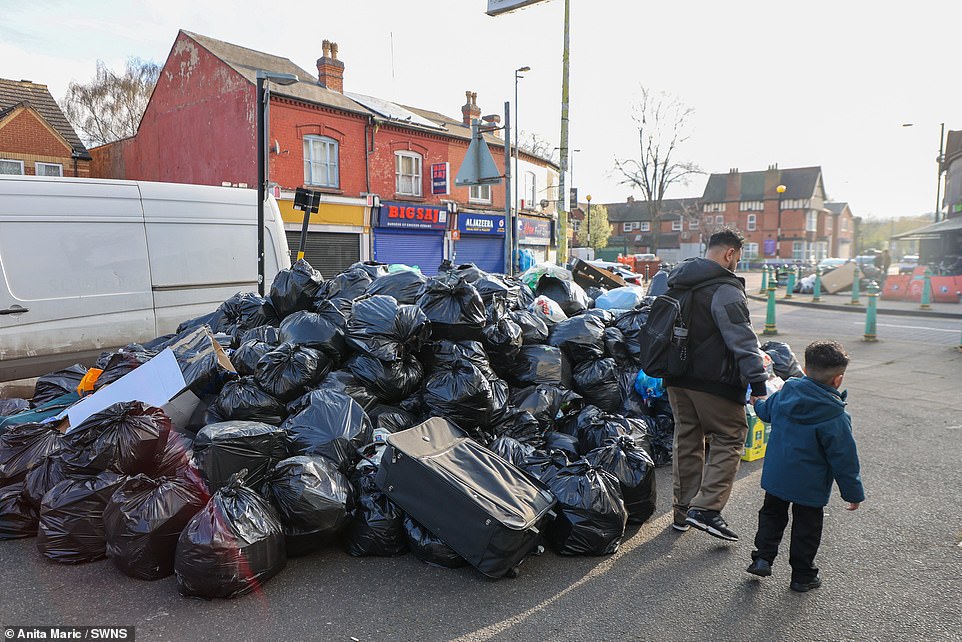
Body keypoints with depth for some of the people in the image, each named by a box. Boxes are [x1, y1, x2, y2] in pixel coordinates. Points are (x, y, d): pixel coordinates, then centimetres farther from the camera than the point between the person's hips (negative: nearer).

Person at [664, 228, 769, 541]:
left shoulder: (676, 284, 13)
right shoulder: (725, 288, -14)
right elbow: (742, 339, -20)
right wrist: (757, 381, -18)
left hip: (677, 379, 8)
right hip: (713, 382, -8)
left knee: (687, 439, 15)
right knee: (729, 438, 4)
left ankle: (682, 511, 22)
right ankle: (706, 508, -4)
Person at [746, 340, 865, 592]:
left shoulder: (785, 393, -6)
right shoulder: (835, 417, -21)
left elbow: (765, 410, 16)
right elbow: (844, 459, -15)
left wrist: (757, 403, 41)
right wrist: (854, 493, -3)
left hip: (775, 476, 4)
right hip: (810, 486, -4)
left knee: (771, 514, 22)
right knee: (806, 527, 13)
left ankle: (763, 557, 15)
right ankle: (802, 575, 24)